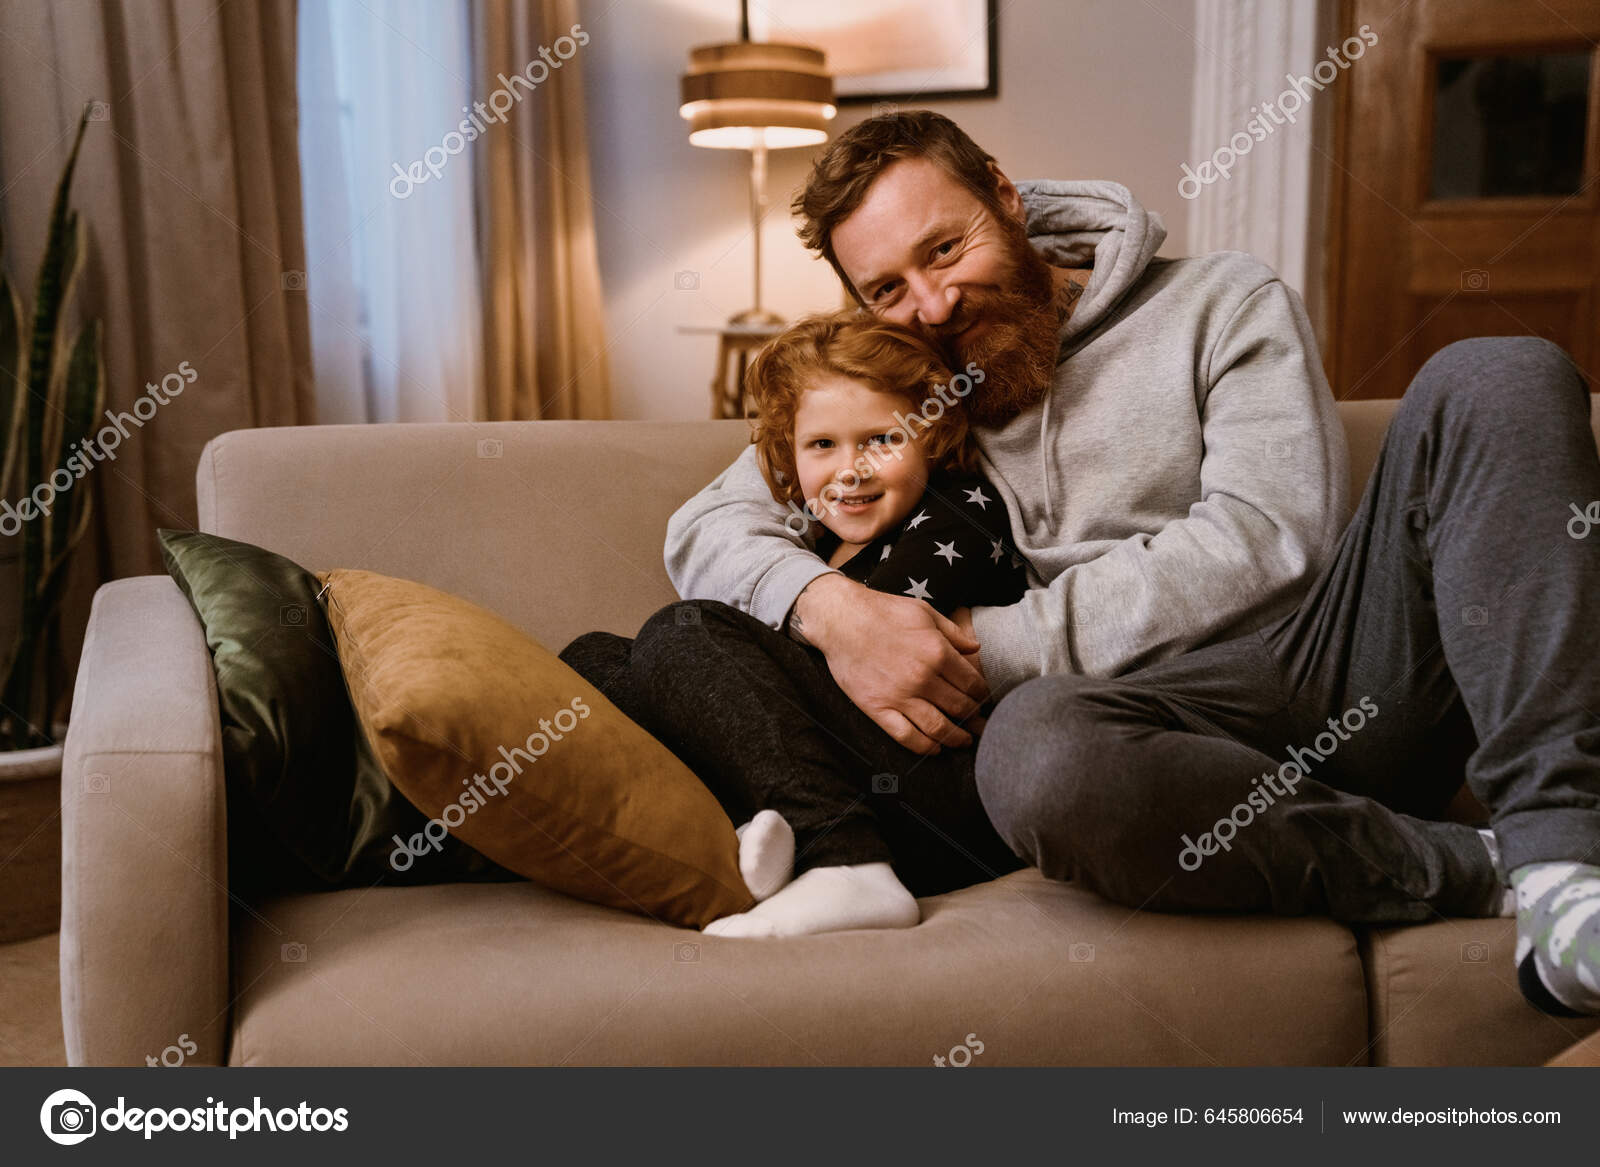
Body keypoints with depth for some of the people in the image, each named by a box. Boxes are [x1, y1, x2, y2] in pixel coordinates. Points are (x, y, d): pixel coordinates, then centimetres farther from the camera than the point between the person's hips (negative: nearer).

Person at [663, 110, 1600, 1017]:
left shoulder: (1223, 305, 11)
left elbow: (1266, 536, -4)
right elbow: (708, 528, 11)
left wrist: (1004, 643, -9)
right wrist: (831, 606, -13)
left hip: (1346, 656, 1)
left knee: (1498, 377, -20)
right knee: (1034, 751, -38)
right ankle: (1477, 871, -20)